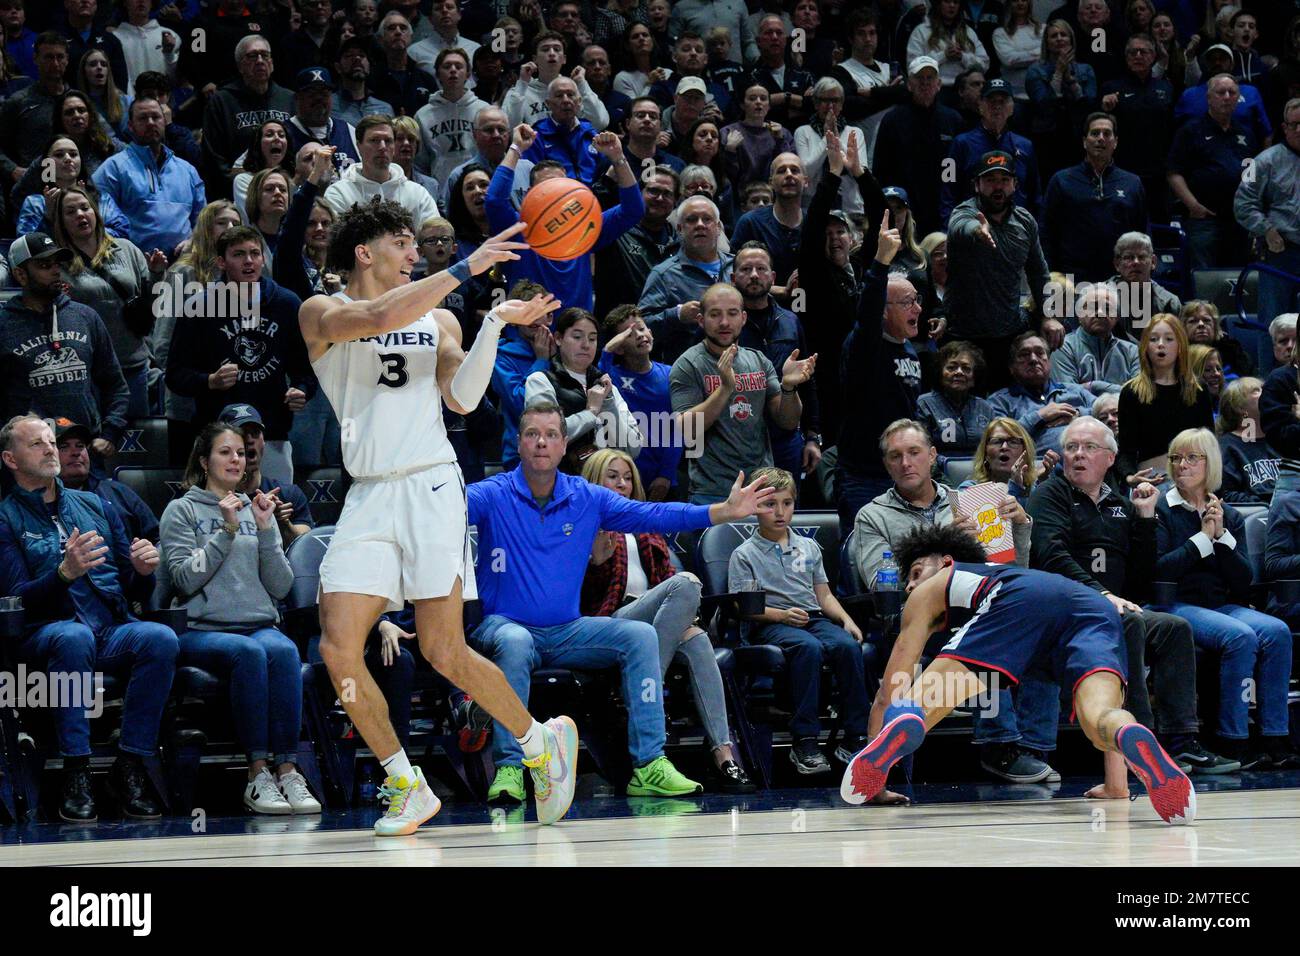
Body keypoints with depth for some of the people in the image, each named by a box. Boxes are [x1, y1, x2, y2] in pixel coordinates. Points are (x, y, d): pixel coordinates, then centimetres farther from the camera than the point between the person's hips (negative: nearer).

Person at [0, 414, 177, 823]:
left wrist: (143, 570, -5)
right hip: (44, 632, -4)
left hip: (114, 629, 4)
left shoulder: (94, 505, 20)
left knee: (160, 638, -29)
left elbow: (136, 591, 19)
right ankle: (75, 772, -34)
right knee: (74, 636, -39)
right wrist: (65, 573, -25)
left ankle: (129, 766, -26)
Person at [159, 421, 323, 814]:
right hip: (201, 630, -3)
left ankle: (288, 770, -36)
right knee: (248, 653, -36)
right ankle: (258, 772, -36)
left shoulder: (257, 511, 22)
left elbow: (280, 587, 11)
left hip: (260, 625, 3)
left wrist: (265, 530, 1)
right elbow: (185, 579, -5)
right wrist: (227, 531, -8)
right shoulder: (182, 511, 10)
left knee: (283, 650, -32)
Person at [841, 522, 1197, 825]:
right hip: (1095, 607, 4)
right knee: (1098, 716, -20)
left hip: (1018, 602, -4)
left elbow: (888, 693, 30)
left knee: (910, 707, -2)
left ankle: (902, 727, -40)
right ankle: (1134, 740, -57)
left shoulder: (932, 589, 35)